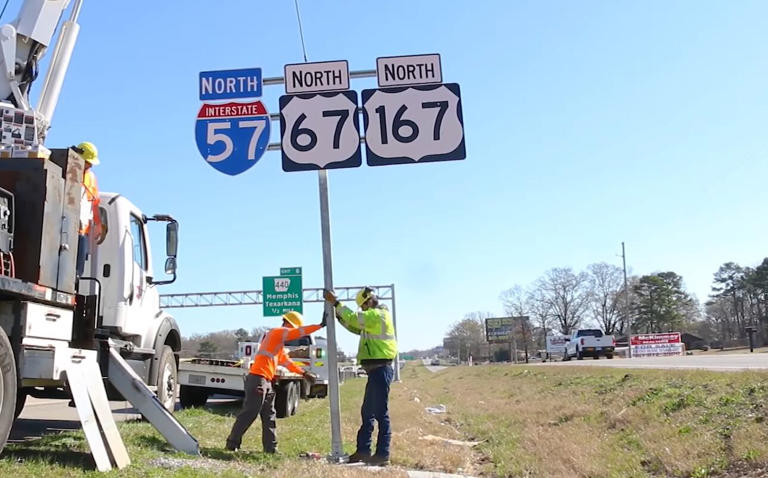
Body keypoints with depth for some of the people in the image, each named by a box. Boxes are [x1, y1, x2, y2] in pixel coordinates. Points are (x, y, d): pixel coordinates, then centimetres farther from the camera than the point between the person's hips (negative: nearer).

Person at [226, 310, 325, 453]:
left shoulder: (279, 342, 24)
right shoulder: (277, 332, -5)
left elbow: (286, 361, 28)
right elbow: (300, 332, -13)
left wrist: (304, 373, 23)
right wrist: (321, 325, -11)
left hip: (266, 382, 10)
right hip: (258, 379, -10)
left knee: (269, 416, 9)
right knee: (249, 413, -7)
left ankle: (270, 448, 12)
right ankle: (232, 443, 0)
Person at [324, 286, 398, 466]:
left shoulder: (377, 315, -11)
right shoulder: (374, 317, 22)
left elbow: (353, 318, -19)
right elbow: (355, 327, 24)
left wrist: (335, 303, -11)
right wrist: (338, 314, 13)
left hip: (380, 369, -11)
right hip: (377, 370, 11)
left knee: (381, 413, -7)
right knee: (367, 412, 15)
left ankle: (382, 455, -4)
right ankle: (363, 451, 21)